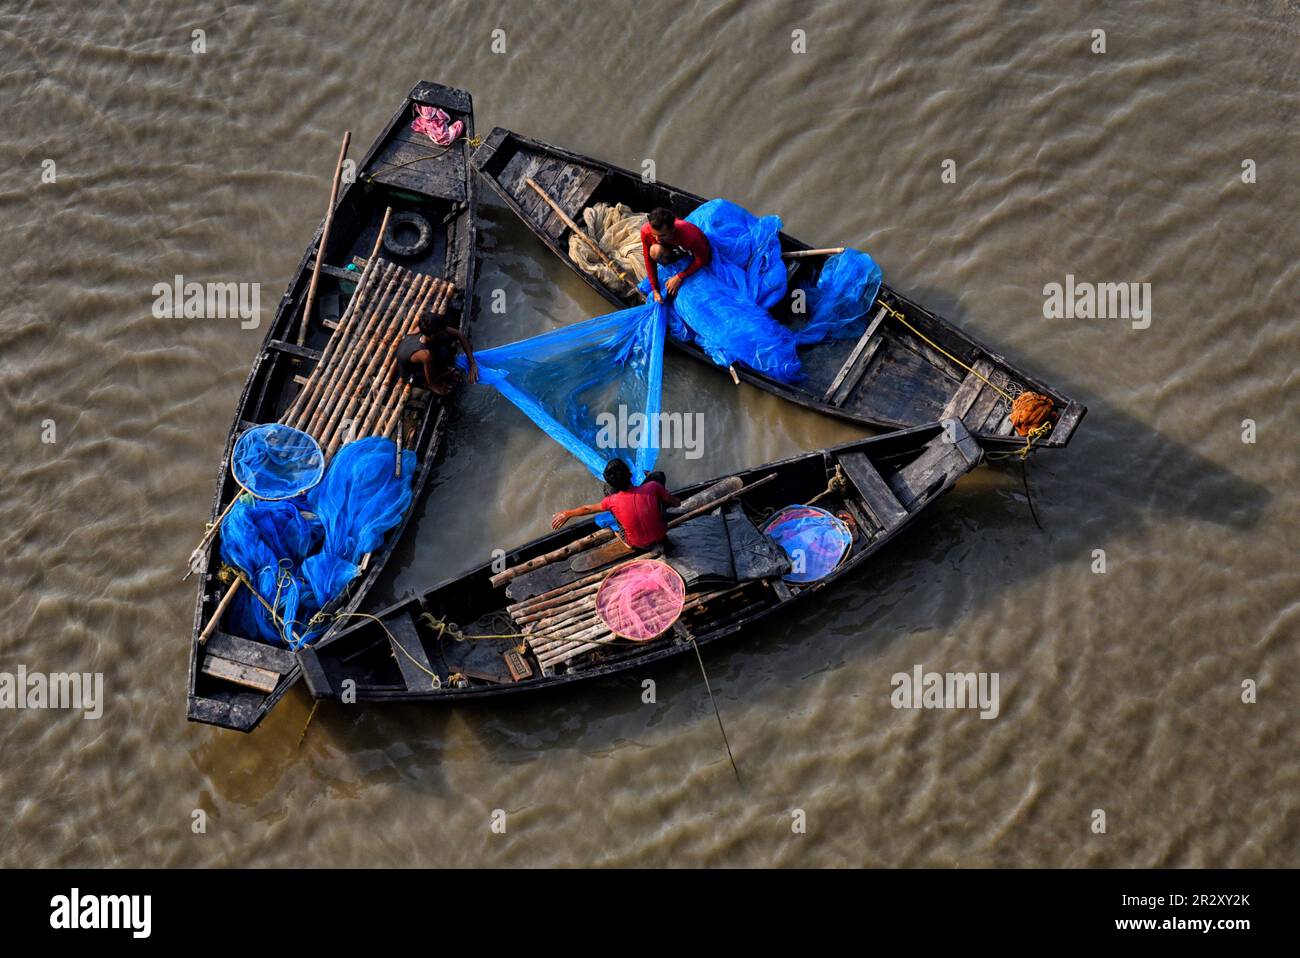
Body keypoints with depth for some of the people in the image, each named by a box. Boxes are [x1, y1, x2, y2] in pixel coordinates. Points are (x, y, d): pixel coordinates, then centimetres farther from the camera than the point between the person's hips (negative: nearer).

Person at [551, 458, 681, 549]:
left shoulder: (612, 501, -24)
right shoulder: (653, 487, -29)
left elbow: (588, 509, -5)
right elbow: (677, 503, -12)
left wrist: (567, 514, 14)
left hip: (636, 544, 0)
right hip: (660, 535, 0)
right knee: (657, 475, 4)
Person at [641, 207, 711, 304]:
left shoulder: (688, 235, -43)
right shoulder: (646, 231, -33)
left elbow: (702, 260, -26)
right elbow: (649, 260, -19)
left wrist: (679, 278, -29)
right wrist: (655, 290, -20)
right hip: (675, 249, 3)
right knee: (655, 251, -29)